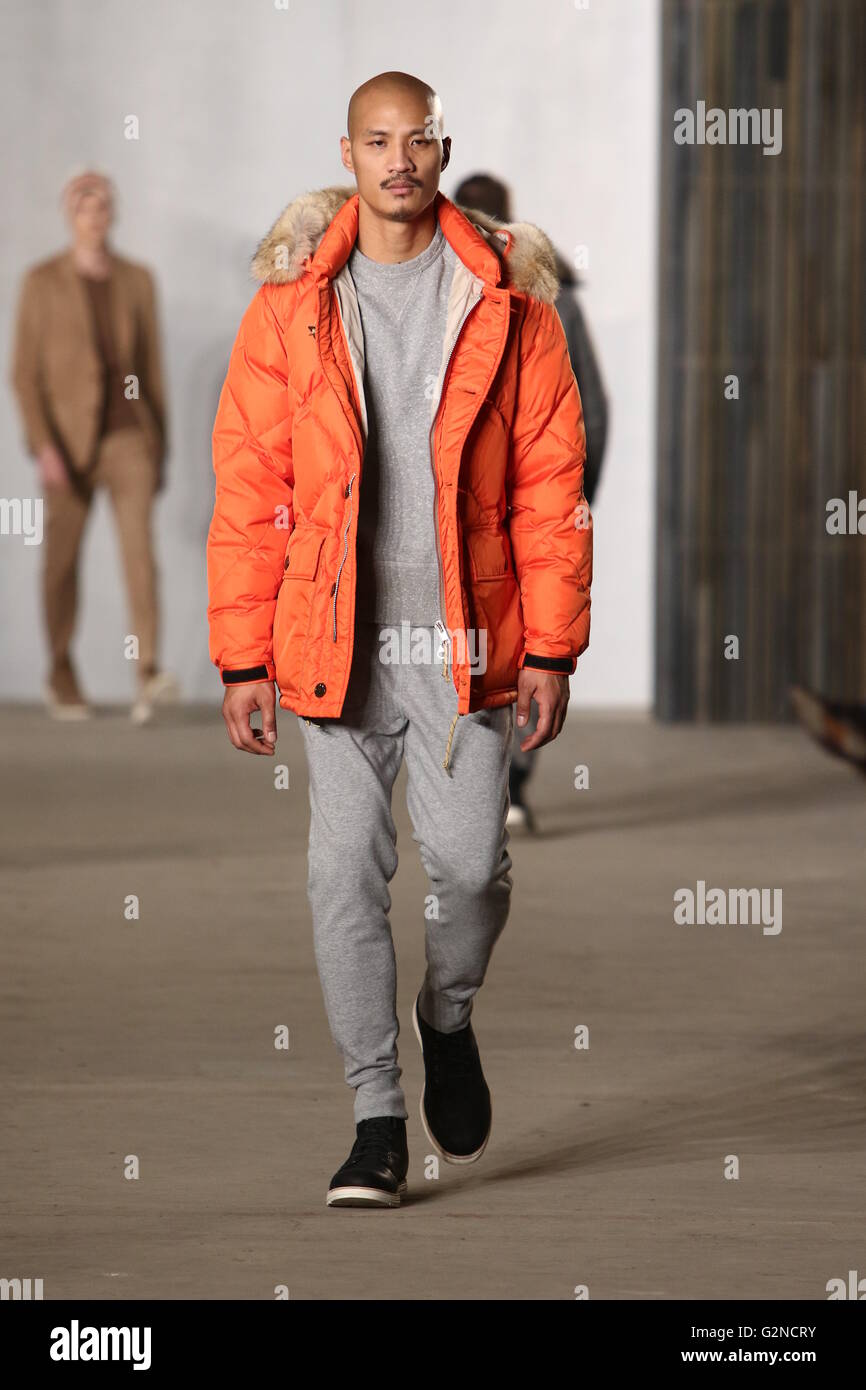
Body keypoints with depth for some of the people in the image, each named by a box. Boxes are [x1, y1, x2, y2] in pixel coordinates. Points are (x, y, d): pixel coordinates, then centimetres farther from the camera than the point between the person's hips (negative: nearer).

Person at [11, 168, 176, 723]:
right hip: (68, 438, -1)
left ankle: (149, 676, -28)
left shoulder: (138, 280, 6)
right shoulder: (42, 281, -2)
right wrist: (43, 445, -16)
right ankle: (62, 678, 25)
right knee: (63, 561, 7)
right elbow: (25, 372, -4)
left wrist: (160, 450, 10)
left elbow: (152, 367, 11)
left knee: (139, 543, -18)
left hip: (127, 432, 1)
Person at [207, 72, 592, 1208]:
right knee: (347, 873, -2)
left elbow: (549, 483, 2)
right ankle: (377, 1118, 9)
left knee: (469, 860, -7)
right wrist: (243, 658, -1)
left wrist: (550, 648, -3)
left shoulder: (507, 303, 3)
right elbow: (248, 493, 3)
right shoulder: (289, 304, 3)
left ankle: (450, 1016, 26)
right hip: (335, 640, 1)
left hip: (466, 643, 0)